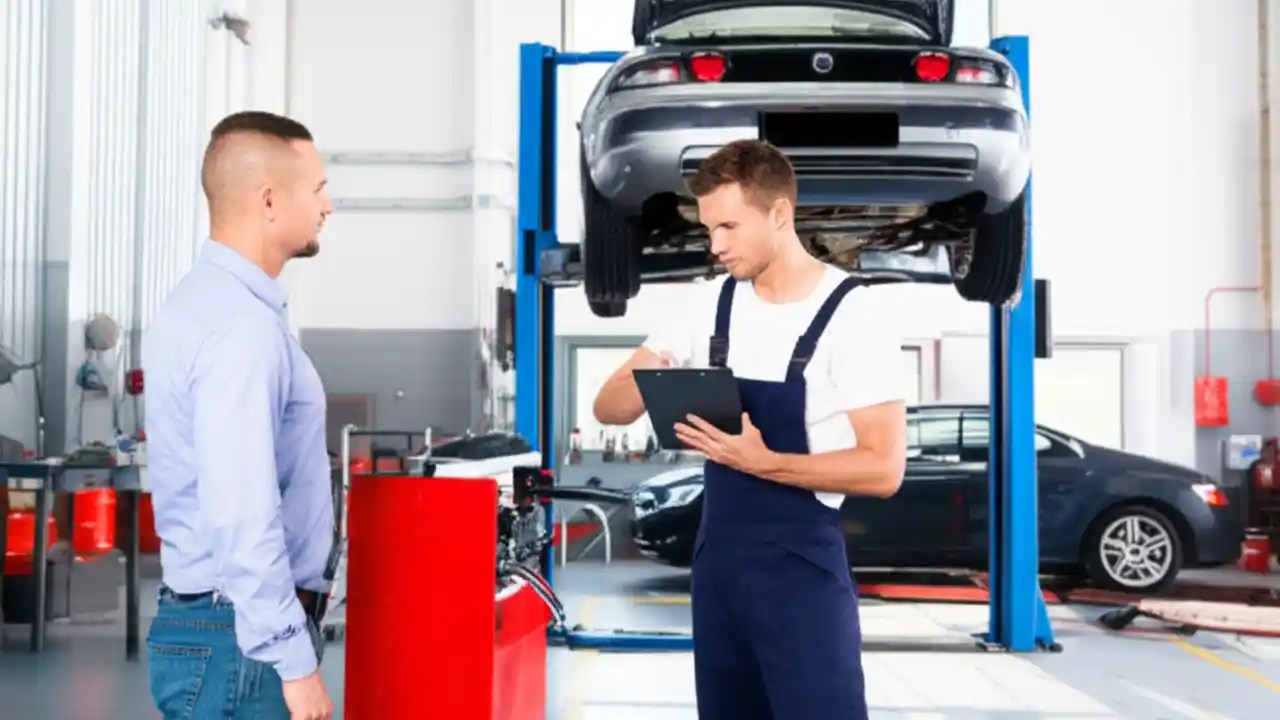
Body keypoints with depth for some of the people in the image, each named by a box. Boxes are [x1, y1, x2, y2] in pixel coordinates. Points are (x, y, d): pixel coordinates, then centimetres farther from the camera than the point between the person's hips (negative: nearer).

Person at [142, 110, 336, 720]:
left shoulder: (205, 300, 12)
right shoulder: (242, 326, -20)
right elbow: (242, 516, -26)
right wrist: (294, 662, -21)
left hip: (207, 618, 10)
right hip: (240, 639, -10)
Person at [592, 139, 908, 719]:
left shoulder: (852, 314, -11)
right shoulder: (713, 306, 6)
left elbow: (884, 468, -15)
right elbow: (609, 407, 5)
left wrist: (763, 461, -25)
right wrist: (646, 386, -18)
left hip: (801, 564, -6)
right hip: (716, 558, 6)